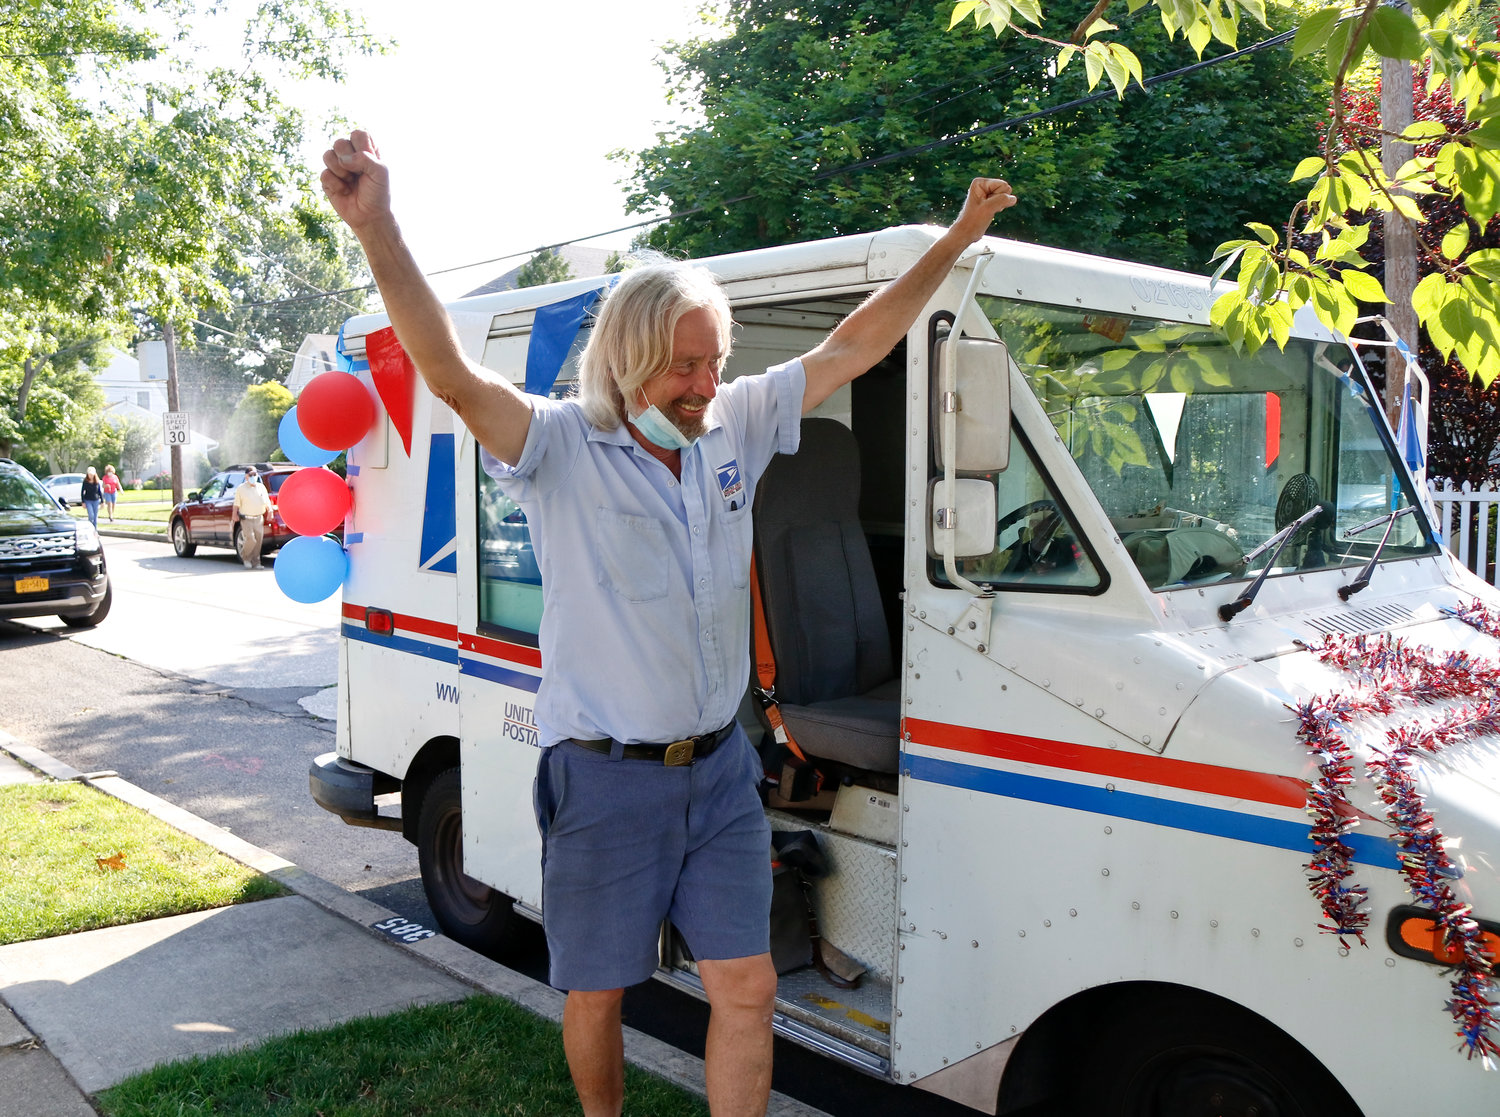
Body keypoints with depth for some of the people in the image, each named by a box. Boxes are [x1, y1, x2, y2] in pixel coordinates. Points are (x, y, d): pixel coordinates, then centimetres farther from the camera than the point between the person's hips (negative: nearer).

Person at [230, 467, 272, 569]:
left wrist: (269, 510, -2)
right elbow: (236, 504, 3)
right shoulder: (241, 488, 3)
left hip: (259, 518, 4)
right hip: (246, 518, -4)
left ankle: (256, 563, 11)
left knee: (258, 541, 2)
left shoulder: (261, 487, 12)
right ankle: (245, 557, 9)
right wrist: (234, 515, -5)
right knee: (251, 539, -15)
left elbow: (267, 501, 15)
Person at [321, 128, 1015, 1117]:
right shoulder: (561, 446, -13)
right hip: (605, 781, -3)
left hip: (720, 771, 4)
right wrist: (377, 229, -42)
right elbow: (453, 378, -29)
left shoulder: (738, 424, 3)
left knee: (747, 986, 7)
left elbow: (851, 346, 8)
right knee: (596, 994, 14)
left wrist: (959, 238, 9)